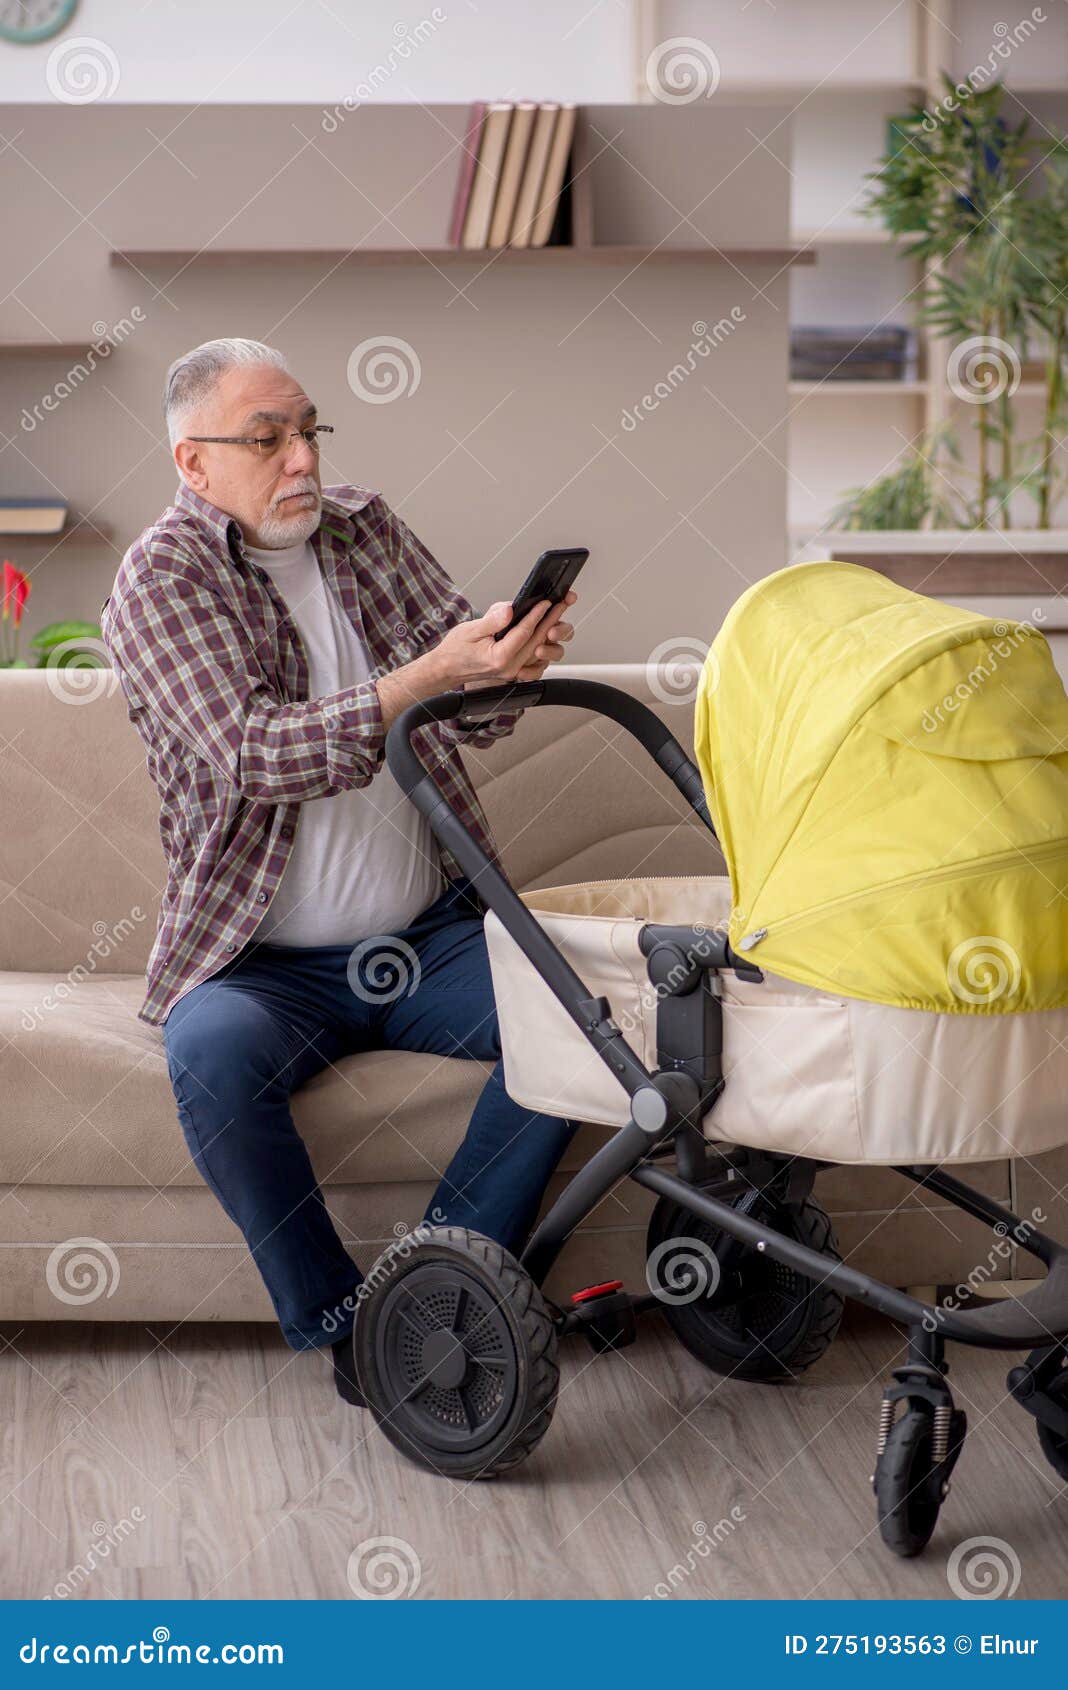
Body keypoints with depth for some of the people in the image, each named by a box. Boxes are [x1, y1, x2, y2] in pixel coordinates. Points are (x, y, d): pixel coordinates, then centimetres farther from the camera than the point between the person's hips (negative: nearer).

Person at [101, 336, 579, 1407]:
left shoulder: (364, 528, 9)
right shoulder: (160, 578, -7)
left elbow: (466, 715, 3)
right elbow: (256, 755, -23)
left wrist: (509, 662, -22)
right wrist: (426, 676, -35)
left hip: (433, 933, 4)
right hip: (265, 963, -4)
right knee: (212, 1053, -34)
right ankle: (337, 1318, -15)